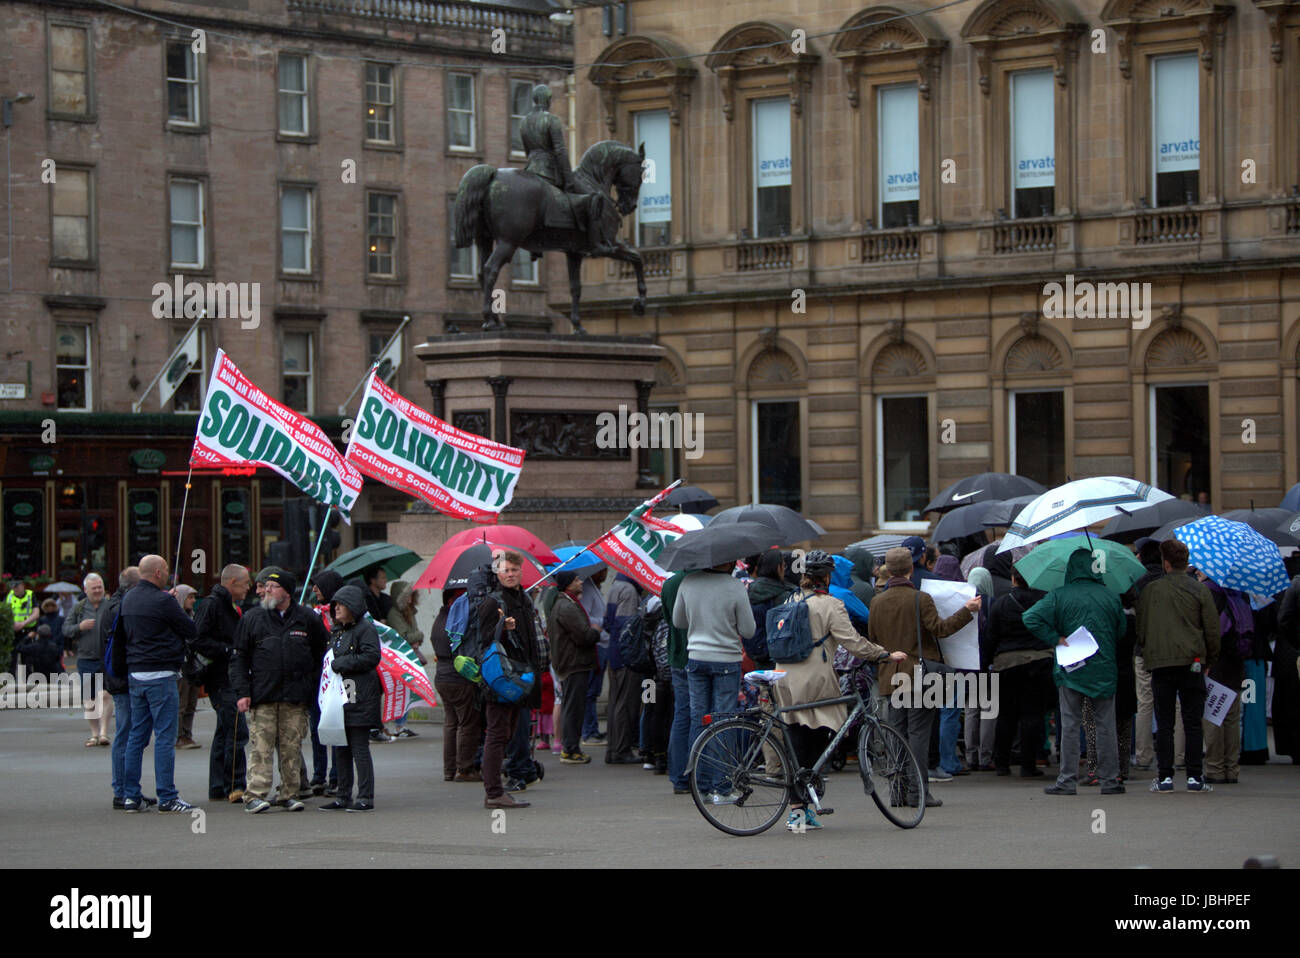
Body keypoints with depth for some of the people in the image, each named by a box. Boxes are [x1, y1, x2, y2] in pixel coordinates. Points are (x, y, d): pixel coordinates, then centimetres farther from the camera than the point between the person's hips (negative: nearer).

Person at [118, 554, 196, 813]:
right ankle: (167, 797, -5)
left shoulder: (128, 599, 10)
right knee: (165, 736, -4)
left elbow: (120, 636, 20)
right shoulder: (161, 600, -14)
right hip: (160, 675, -8)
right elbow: (190, 630, -6)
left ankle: (131, 795, 12)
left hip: (134, 673, 8)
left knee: (137, 736, 11)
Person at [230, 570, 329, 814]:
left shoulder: (308, 619, 7)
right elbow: (239, 657, 7)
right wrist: (242, 692, -2)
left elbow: (321, 654, 16)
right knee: (261, 747, -7)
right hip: (262, 695, -1)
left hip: (296, 699, 1)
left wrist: (313, 687, 10)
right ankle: (254, 795, -9)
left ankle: (290, 794, 12)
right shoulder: (253, 619, 6)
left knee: (292, 748, 4)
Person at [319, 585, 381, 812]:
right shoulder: (336, 632, 20)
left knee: (360, 748, -7)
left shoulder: (365, 629, -6)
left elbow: (372, 657, -17)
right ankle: (343, 796, 15)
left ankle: (366, 797, -5)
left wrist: (341, 664, -16)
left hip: (358, 698, -9)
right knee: (342, 750, 10)